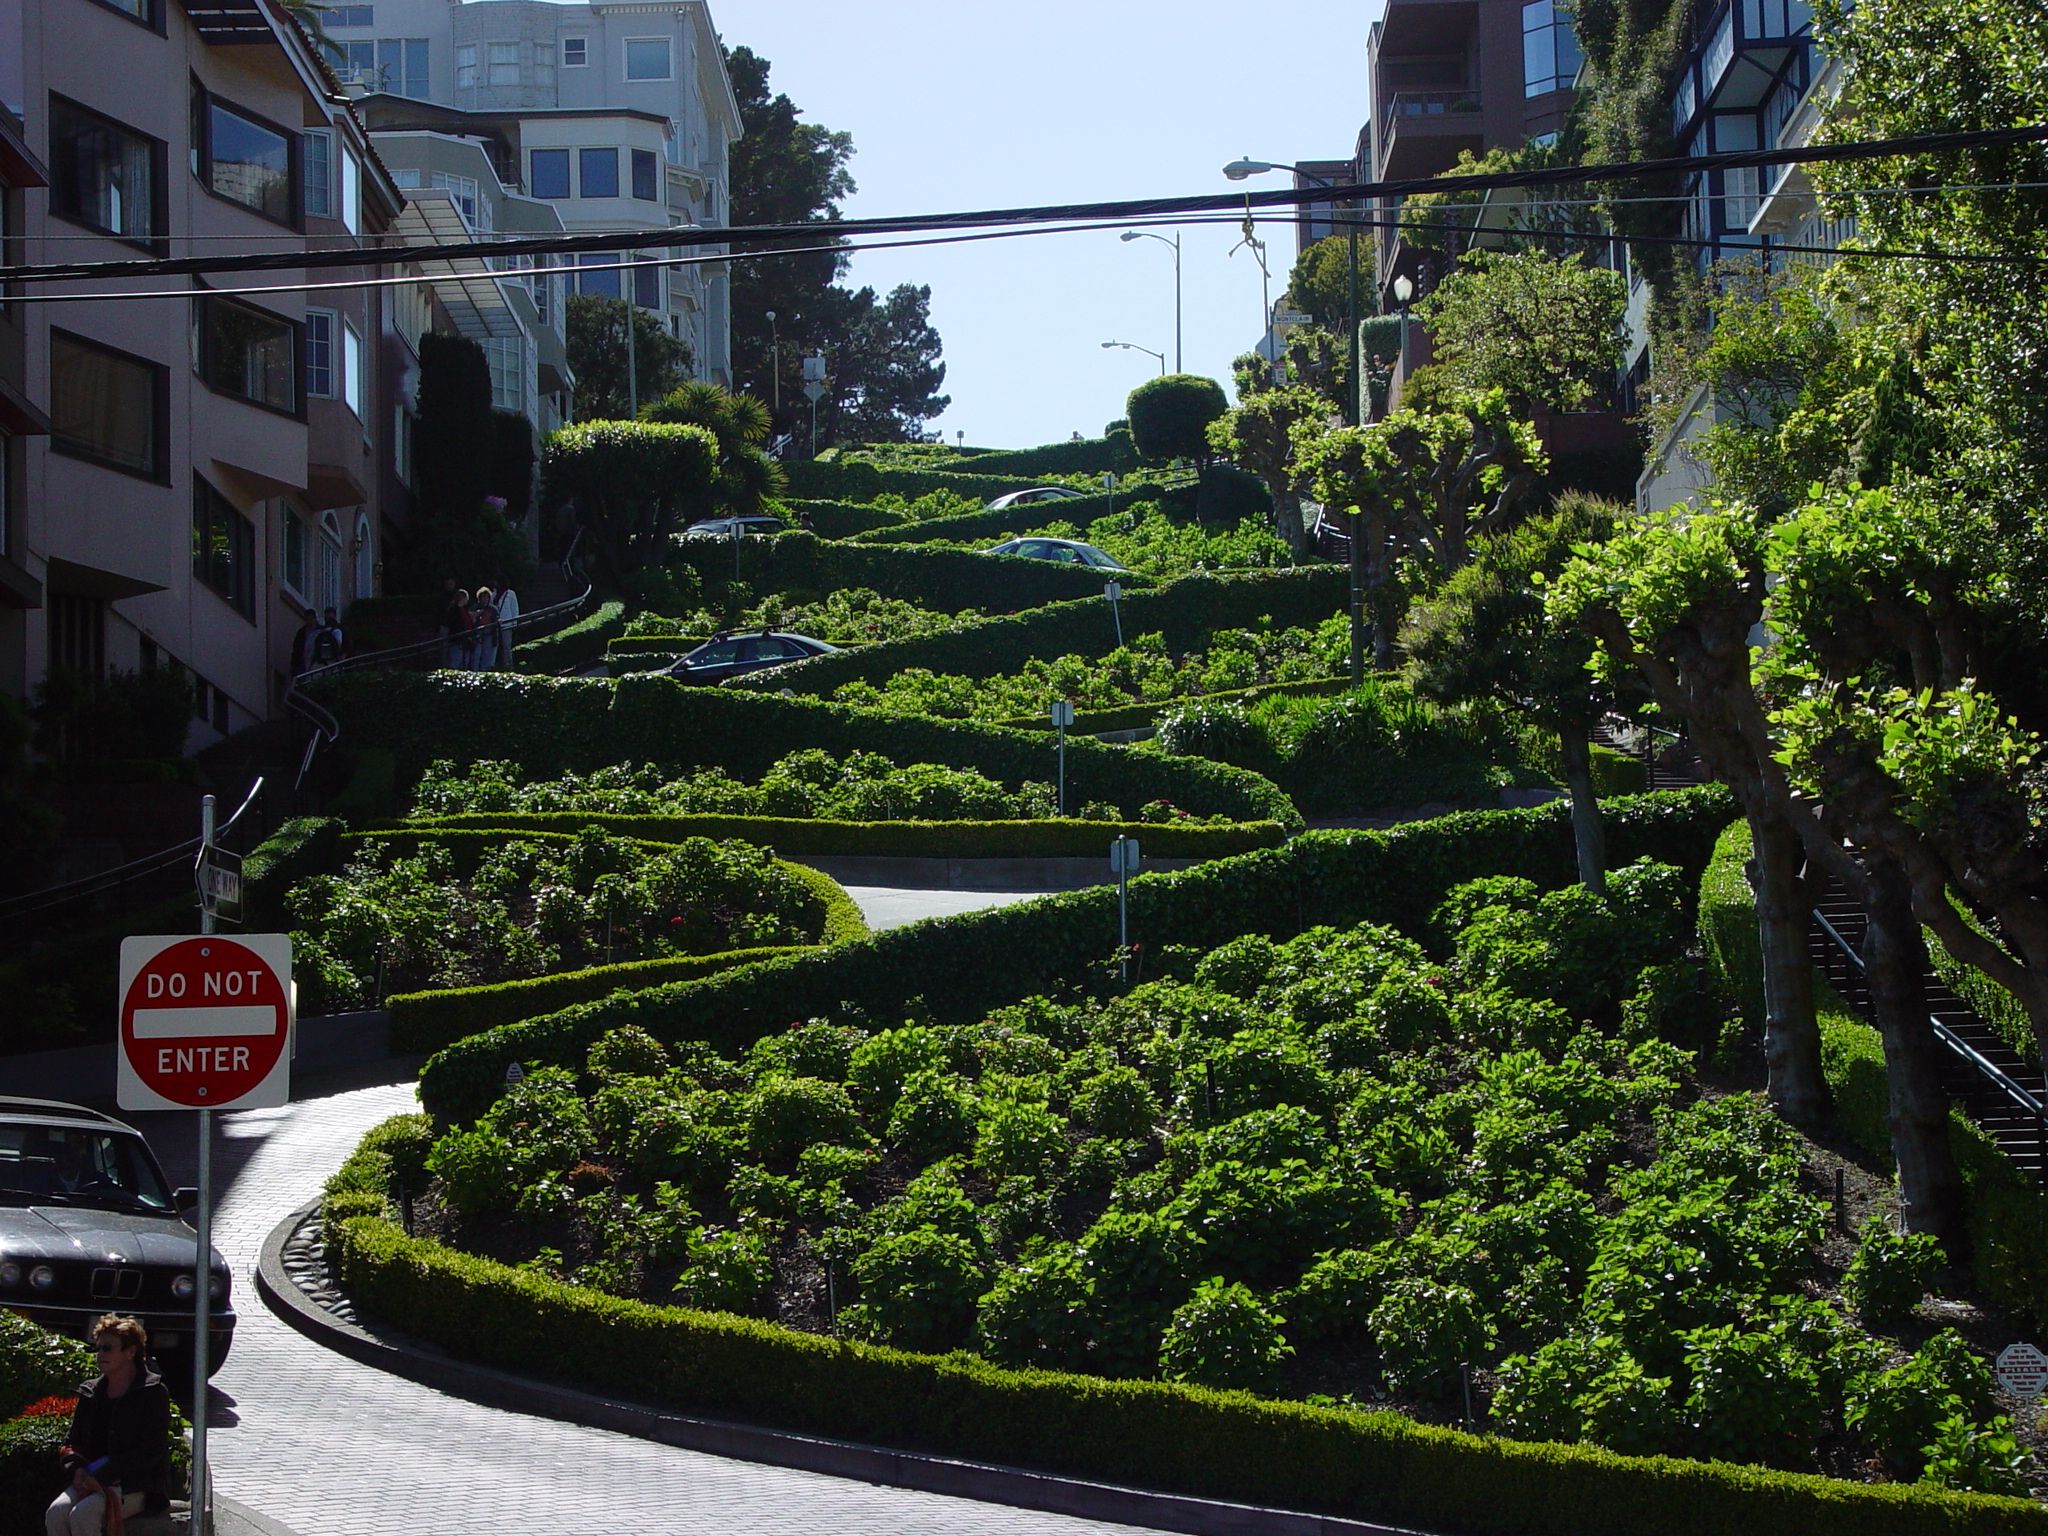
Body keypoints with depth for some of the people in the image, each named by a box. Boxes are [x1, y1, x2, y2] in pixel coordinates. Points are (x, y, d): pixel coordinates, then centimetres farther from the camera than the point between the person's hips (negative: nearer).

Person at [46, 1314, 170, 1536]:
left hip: (138, 1486, -6)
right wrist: (78, 1469, -7)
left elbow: (150, 1452, -11)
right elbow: (72, 1442, 18)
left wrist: (102, 1477, -17)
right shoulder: (91, 1392, 17)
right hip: (91, 1479, 6)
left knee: (83, 1513, -32)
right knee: (56, 1512, -25)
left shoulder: (153, 1392, -3)